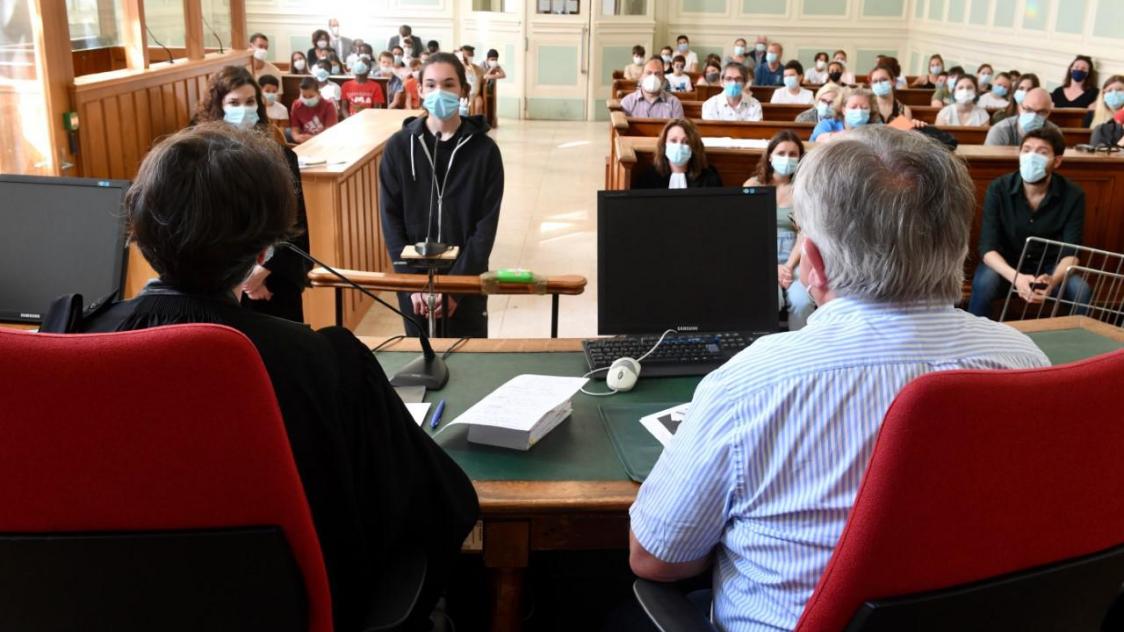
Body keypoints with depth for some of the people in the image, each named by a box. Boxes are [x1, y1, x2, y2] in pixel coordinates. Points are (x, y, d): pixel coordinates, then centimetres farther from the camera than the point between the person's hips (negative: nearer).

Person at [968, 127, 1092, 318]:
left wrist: (1053, 280, -39)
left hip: (1050, 266, 1)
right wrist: (1015, 277, -41)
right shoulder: (998, 189, -17)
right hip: (1005, 264, -1)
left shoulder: (1072, 195, -14)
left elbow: (1071, 253, -16)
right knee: (984, 284, -32)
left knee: (1080, 290, -27)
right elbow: (988, 248, -22)